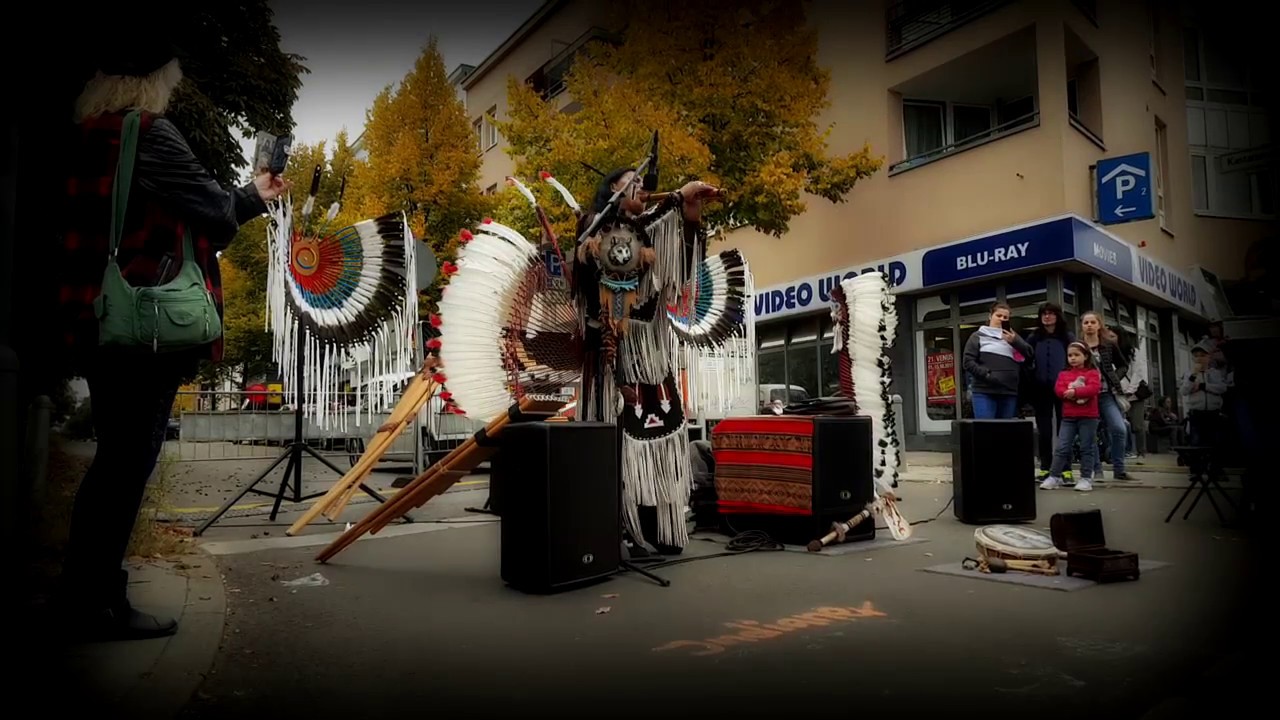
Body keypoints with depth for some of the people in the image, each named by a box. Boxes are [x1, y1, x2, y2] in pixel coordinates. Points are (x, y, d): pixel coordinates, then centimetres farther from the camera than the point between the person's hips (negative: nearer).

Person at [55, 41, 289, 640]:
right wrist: (253, 196, 15)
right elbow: (212, 214, -7)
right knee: (129, 461, -2)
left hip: (95, 322, 9)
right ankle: (97, 605, 6)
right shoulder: (149, 134, -10)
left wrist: (246, 199, 27)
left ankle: (84, 589, 27)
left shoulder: (84, 140, 16)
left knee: (114, 458, 18)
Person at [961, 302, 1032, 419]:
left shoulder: (1013, 337, 20)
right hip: (984, 393, -4)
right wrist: (986, 374, -15)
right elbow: (968, 362, -1)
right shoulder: (978, 337, 8)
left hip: (1009, 393, 4)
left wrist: (1015, 342, -9)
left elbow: (1029, 354, 7)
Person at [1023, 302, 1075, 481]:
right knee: (1044, 431, 5)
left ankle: (1066, 469, 4)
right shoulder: (1033, 338, 11)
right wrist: (1029, 389, -1)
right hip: (1041, 390, 2)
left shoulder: (1068, 337, 6)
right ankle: (1045, 468, 10)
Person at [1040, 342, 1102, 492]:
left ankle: (1086, 478, 7)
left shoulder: (1092, 373, 2)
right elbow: (1058, 389, -1)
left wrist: (1075, 392, -21)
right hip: (1068, 417, 3)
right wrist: (1069, 394, -18)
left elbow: (1094, 388, -14)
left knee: (1086, 448, 2)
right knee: (1062, 448, -1)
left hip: (1088, 417, -3)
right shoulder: (1064, 374, 13)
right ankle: (1055, 477, 0)